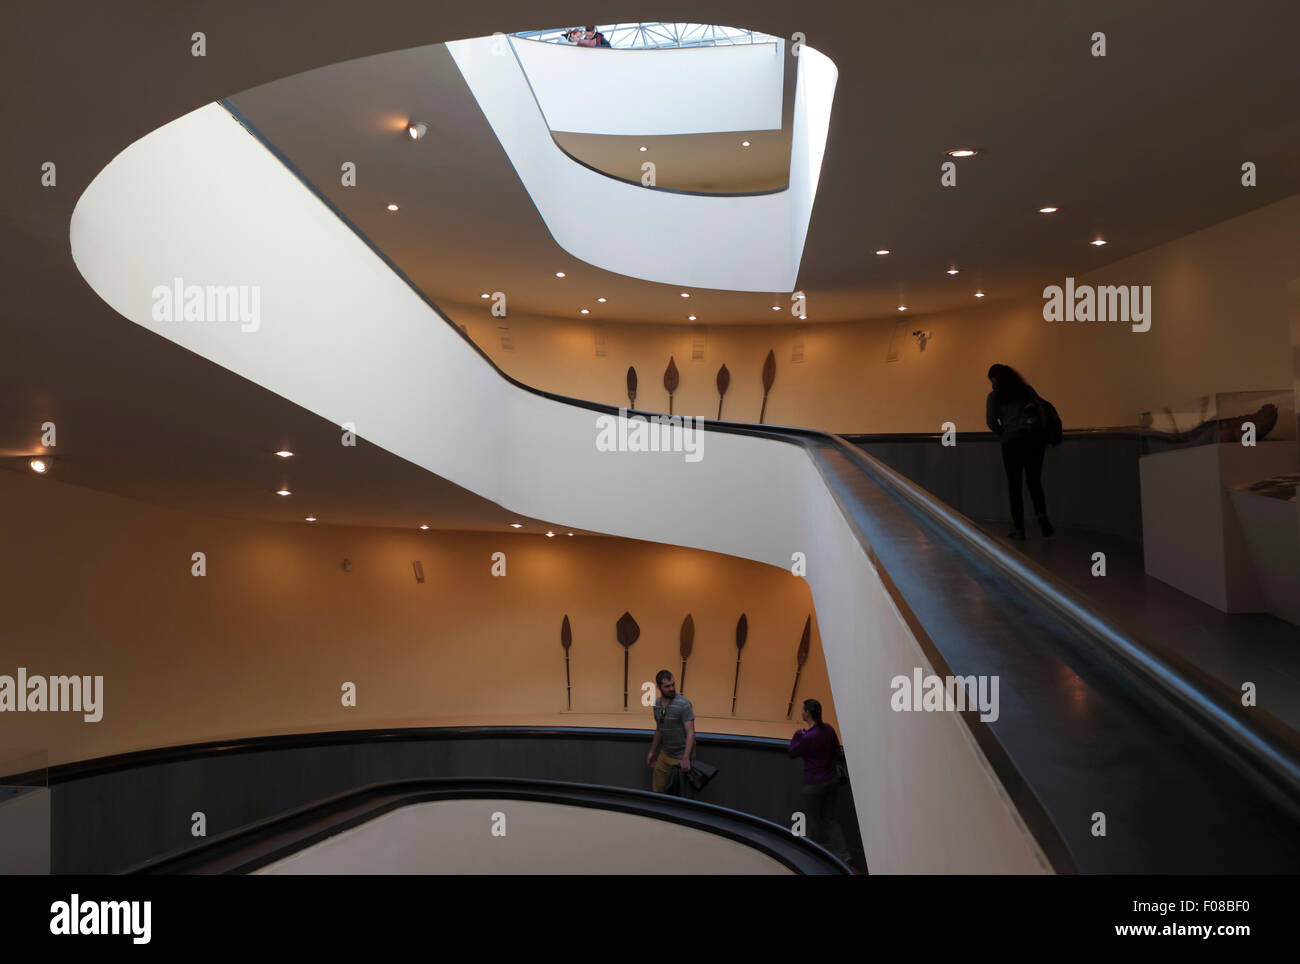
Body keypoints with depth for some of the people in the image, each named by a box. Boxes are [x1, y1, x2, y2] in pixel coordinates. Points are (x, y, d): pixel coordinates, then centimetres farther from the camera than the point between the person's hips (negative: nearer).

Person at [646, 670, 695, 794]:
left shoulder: (683, 704, -19)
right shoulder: (657, 704, 3)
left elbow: (690, 732, -23)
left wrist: (686, 758, -33)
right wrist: (652, 751, 19)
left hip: (682, 755, -6)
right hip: (665, 754, 7)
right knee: (658, 790, 12)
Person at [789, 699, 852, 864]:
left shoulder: (807, 738, -26)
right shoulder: (828, 728, -5)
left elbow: (793, 754, -11)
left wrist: (797, 736, 1)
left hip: (814, 784, -7)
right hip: (832, 779, 7)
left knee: (813, 820, 15)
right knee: (830, 817, 19)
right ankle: (842, 853, 10)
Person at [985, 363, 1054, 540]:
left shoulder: (994, 396, 5)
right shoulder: (1026, 389, 14)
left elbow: (991, 422, -1)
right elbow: (1043, 410, 10)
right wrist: (1043, 435, 16)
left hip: (1012, 441, -3)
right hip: (1035, 438, 3)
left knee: (1014, 485, 4)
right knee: (1034, 481, 12)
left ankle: (1018, 528, 4)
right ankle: (1042, 513, -13)